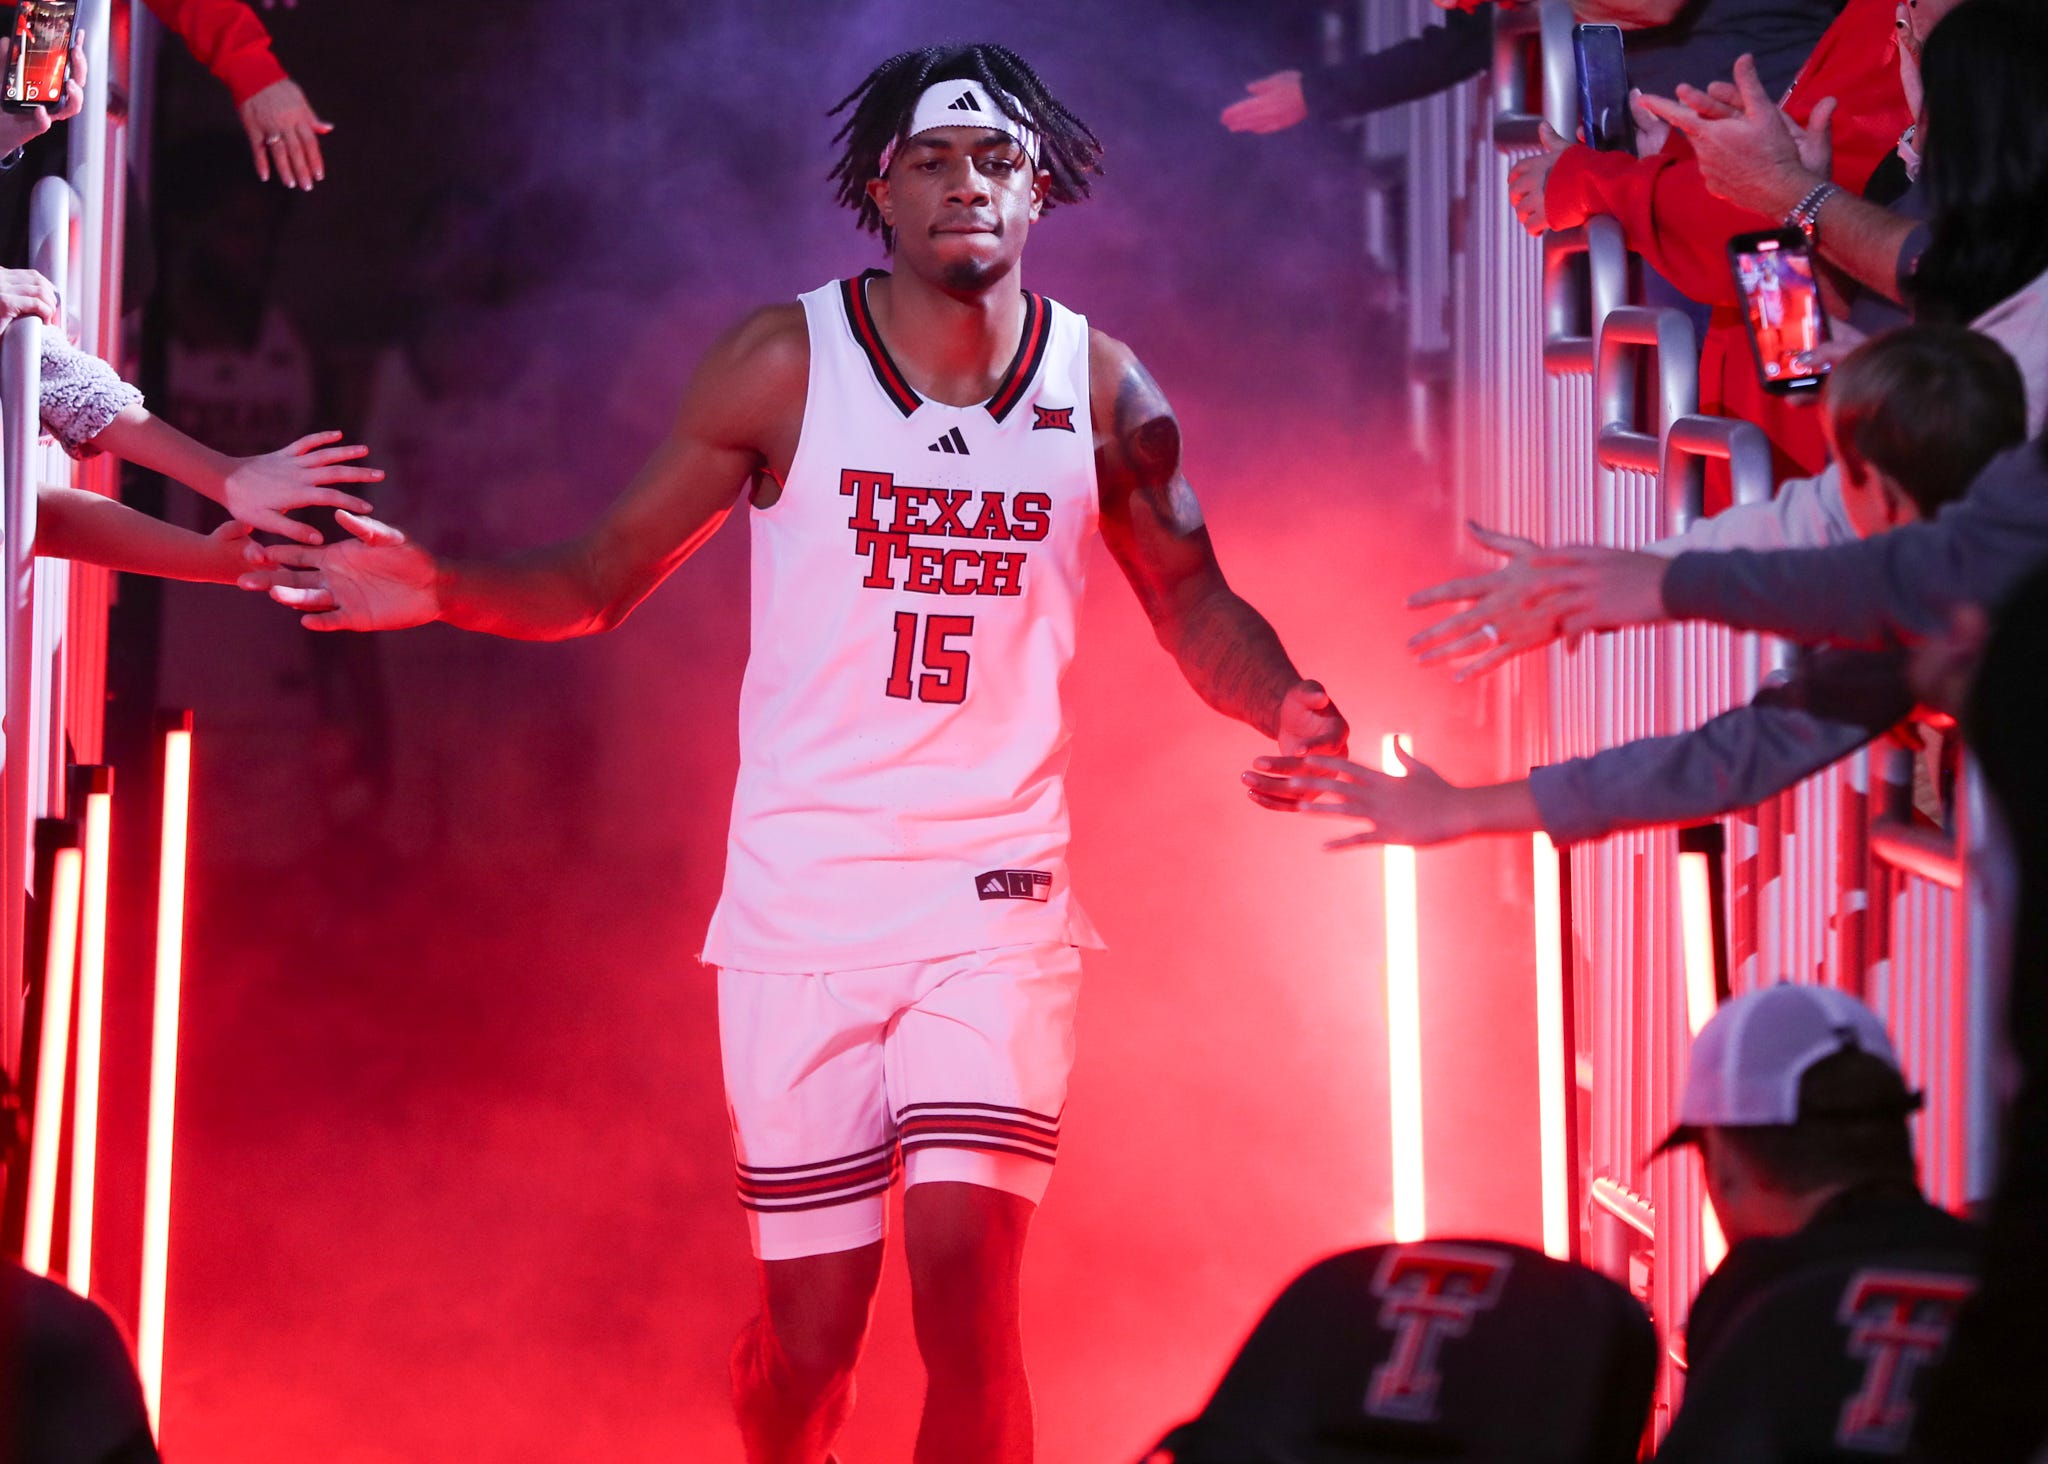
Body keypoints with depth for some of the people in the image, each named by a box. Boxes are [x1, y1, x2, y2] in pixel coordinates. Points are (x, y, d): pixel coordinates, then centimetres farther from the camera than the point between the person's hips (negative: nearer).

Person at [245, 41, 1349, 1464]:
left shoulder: (1103, 387, 4)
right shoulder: (787, 364, -1)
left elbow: (1196, 606, 13)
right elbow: (603, 577, 3)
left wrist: (1286, 704, -9)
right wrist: (442, 590, -15)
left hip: (999, 901, 0)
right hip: (803, 902, 0)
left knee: (966, 1280, -17)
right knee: (811, 1322, 3)